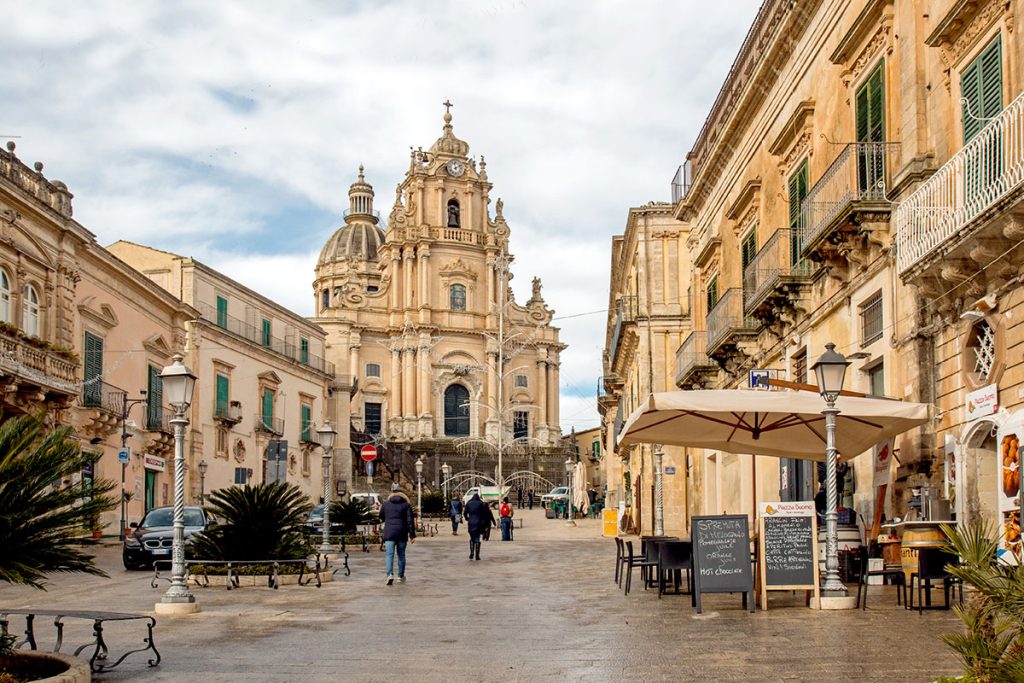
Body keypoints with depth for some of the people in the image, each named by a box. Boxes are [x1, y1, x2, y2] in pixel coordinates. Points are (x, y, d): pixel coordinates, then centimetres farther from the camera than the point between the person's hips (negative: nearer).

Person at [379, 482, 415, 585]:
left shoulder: (385, 504, 5)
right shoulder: (406, 504, 1)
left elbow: (381, 518, 17)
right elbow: (410, 521, -4)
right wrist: (412, 535, -3)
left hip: (389, 533, 0)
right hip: (402, 533, 0)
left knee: (389, 554, -4)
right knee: (401, 554, 14)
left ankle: (390, 575, -24)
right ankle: (401, 576, 22)